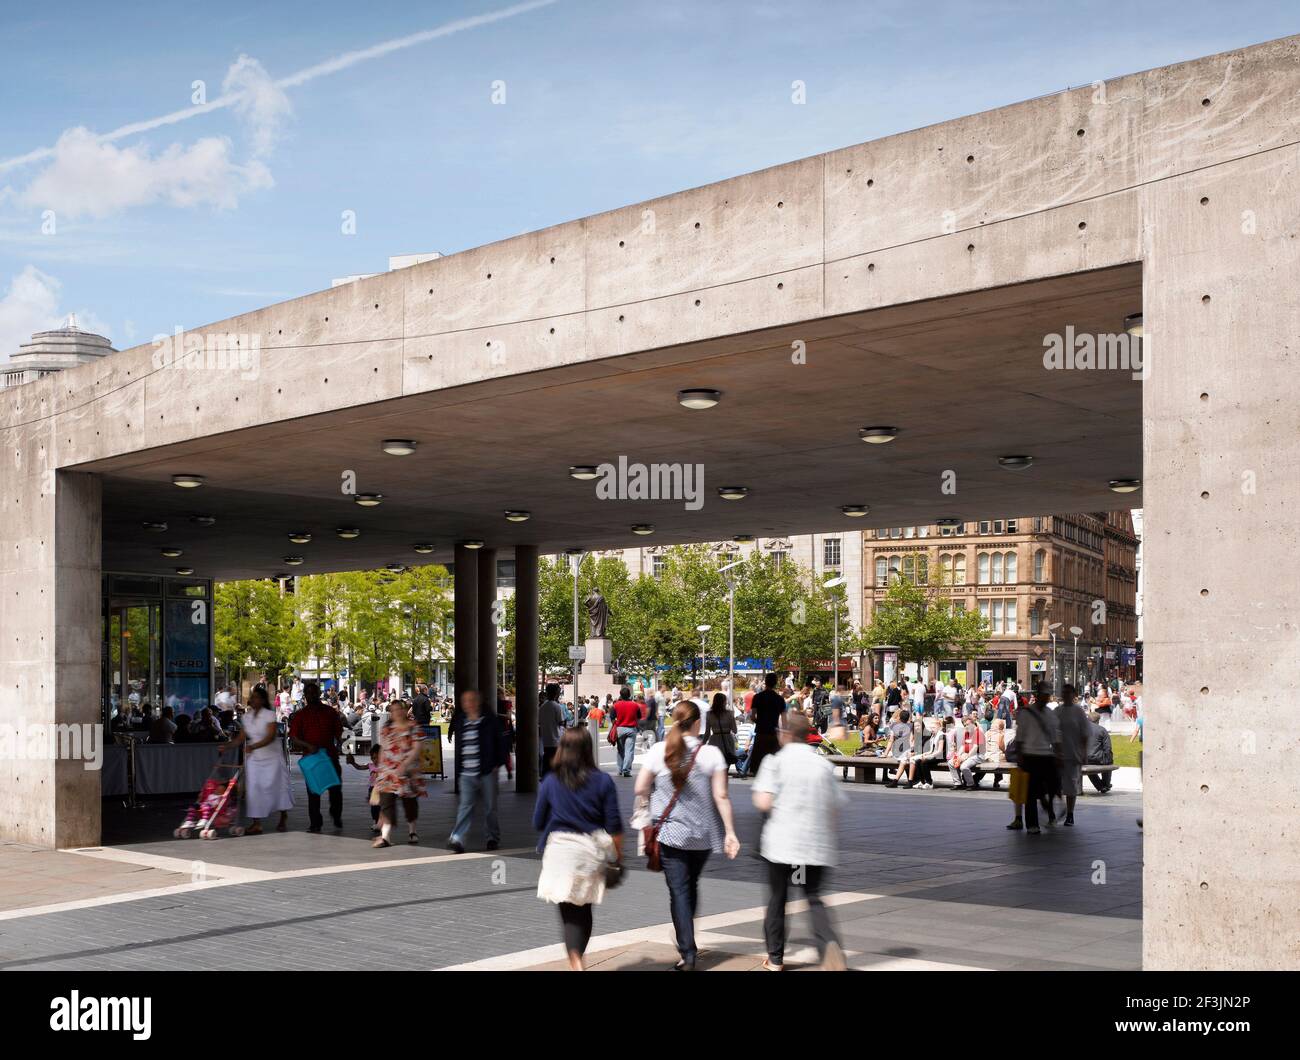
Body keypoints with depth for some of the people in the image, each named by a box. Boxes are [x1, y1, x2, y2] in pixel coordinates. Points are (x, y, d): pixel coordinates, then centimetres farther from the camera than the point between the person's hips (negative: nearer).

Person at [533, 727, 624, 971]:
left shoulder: (550, 782, -2)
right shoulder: (603, 781, -3)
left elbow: (538, 822, 6)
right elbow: (614, 825, -3)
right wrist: (618, 857, 8)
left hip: (561, 849, -1)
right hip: (593, 850, 1)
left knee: (568, 911, 3)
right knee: (584, 910, 16)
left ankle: (575, 962, -13)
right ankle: (577, 957, 25)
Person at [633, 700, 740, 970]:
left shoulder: (658, 751, -7)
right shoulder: (711, 753, -7)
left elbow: (640, 789, -4)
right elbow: (721, 796, -9)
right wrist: (730, 832, -5)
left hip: (670, 833, -2)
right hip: (703, 835, 2)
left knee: (679, 890, 0)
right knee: (691, 886, 21)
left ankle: (688, 953, -7)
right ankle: (686, 941, 33)